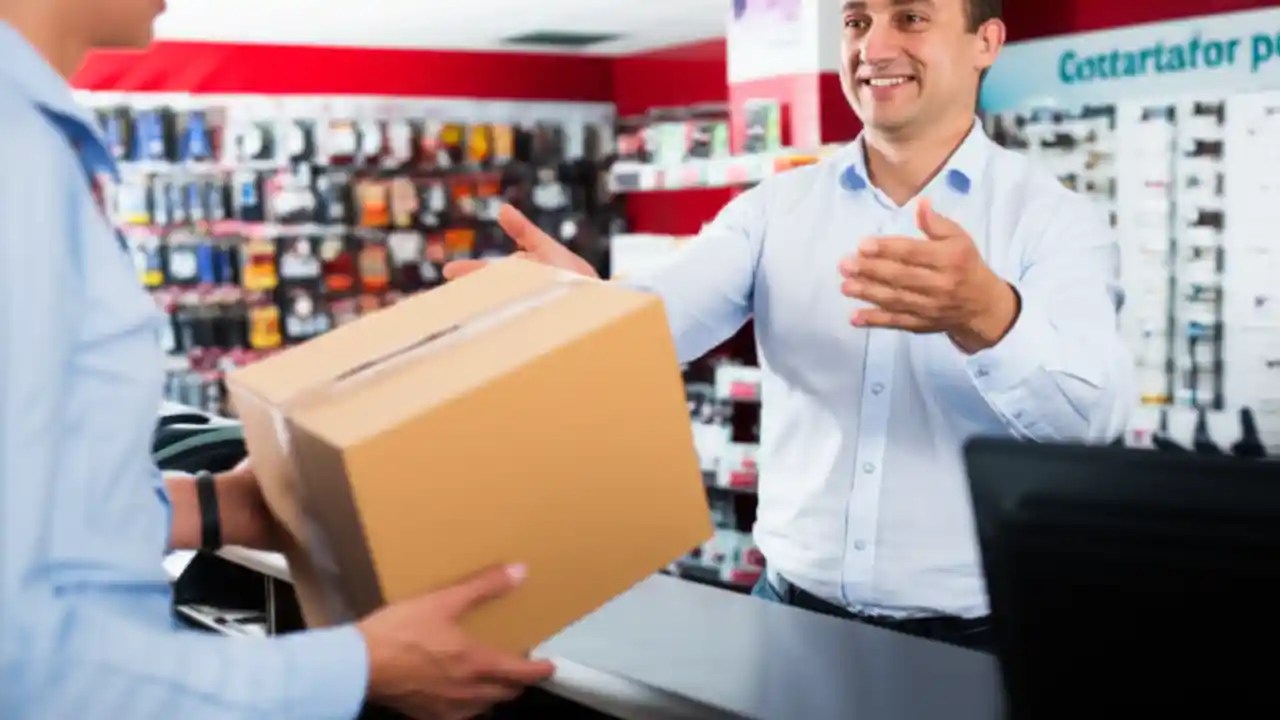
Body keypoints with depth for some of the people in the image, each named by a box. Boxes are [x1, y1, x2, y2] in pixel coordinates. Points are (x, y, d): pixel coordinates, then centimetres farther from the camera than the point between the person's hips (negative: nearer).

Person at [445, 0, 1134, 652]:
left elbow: (1092, 413, -21)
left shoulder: (1057, 217, -6)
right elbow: (664, 313, -14)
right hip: (793, 607, 3)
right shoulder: (776, 205, 3)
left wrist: (986, 318, -41)